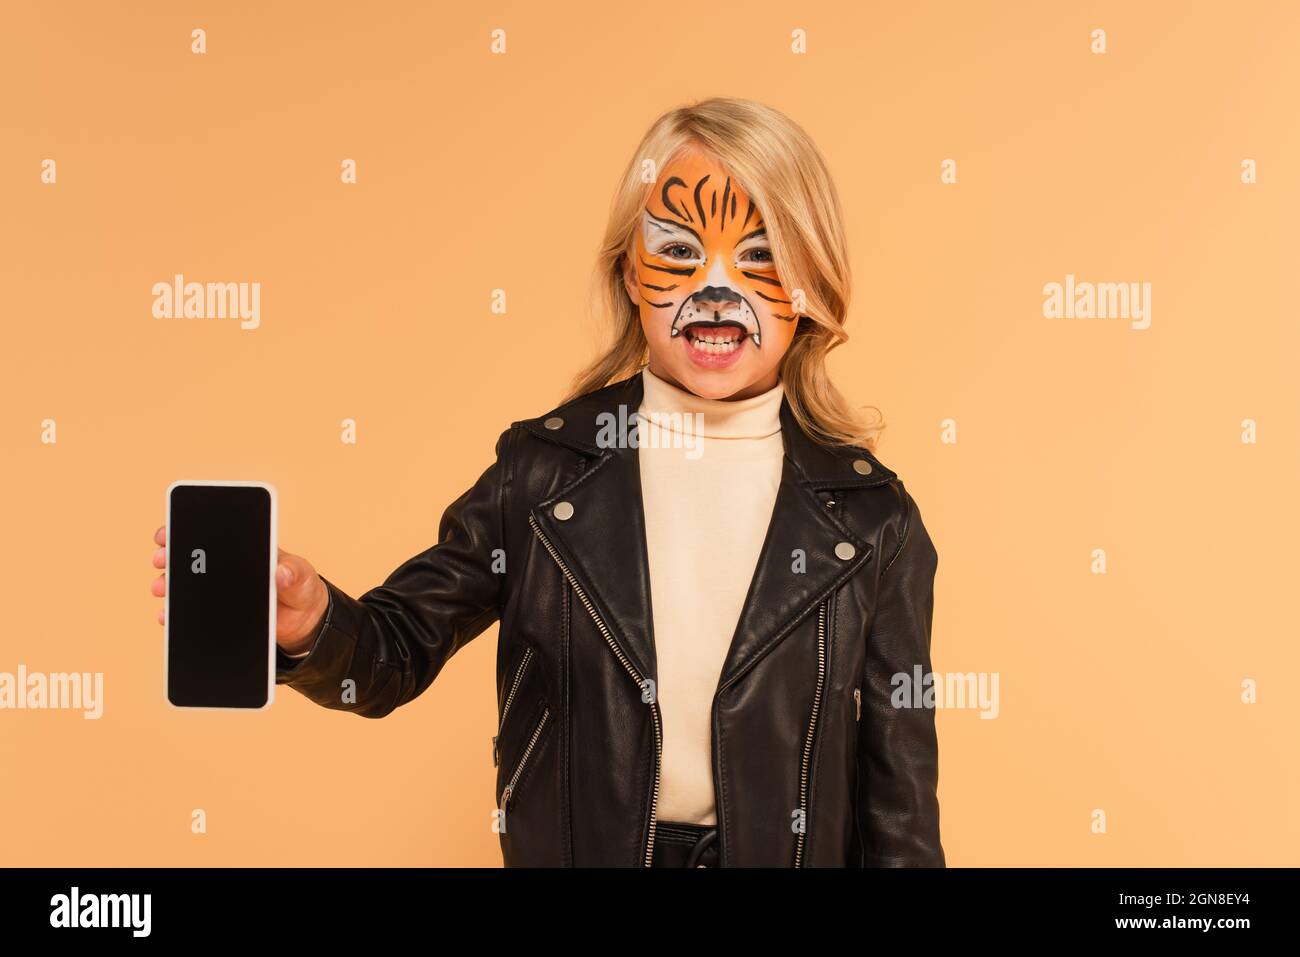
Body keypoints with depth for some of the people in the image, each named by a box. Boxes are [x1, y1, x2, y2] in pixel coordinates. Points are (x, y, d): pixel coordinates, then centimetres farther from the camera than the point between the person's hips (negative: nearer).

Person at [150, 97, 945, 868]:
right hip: (570, 846, 1)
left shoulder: (871, 520, -10)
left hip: (787, 851, 0)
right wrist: (309, 622, -25)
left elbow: (898, 782, -4)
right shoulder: (544, 472, -8)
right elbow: (398, 650, -5)